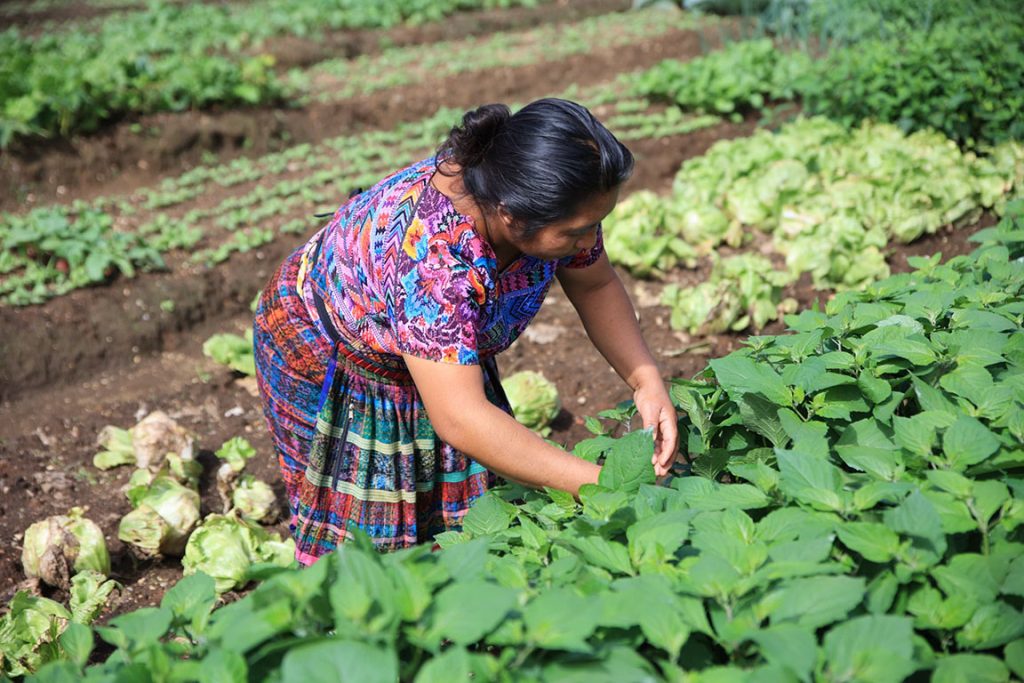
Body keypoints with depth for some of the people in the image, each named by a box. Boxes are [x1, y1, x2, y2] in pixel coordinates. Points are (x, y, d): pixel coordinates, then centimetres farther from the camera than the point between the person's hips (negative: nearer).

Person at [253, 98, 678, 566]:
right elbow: (461, 419, -44)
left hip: (448, 352, 6)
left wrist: (645, 379, -20)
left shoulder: (551, 204, -23)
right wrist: (598, 484, -42)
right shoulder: (428, 252, -43)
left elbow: (595, 286, -5)